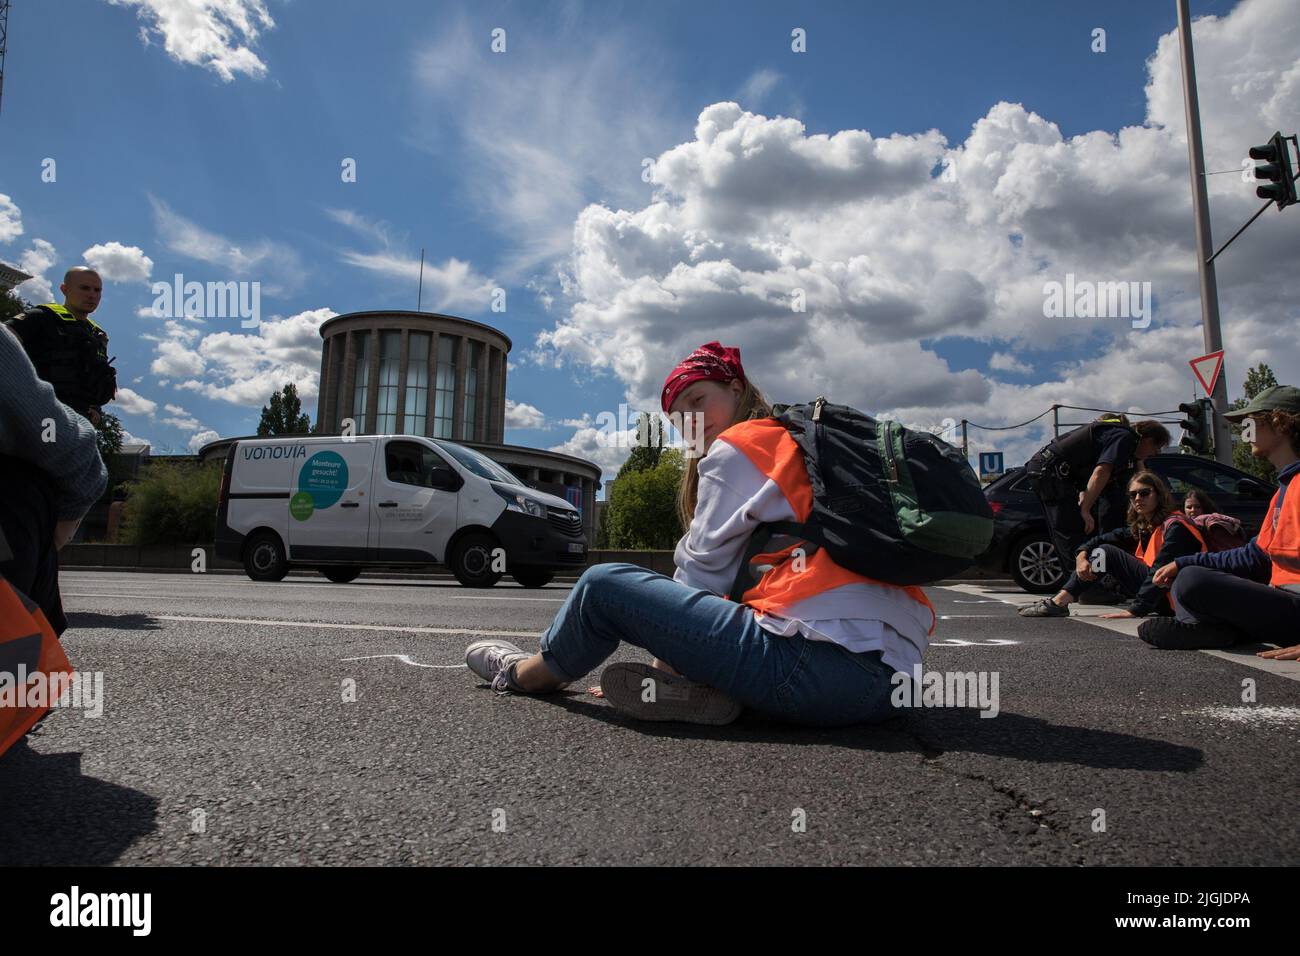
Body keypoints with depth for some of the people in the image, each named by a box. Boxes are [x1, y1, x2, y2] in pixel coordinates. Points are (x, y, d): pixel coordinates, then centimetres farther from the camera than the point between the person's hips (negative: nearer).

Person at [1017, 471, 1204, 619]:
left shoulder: (1175, 527, -14)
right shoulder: (1141, 528, 11)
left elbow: (1161, 571, -24)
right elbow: (1105, 539, 4)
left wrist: (1135, 609, -30)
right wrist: (1082, 554, -18)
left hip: (1170, 600, -9)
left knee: (1107, 553, -13)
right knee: (1102, 550, 4)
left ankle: (1058, 604, -16)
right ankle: (1059, 601, -8)